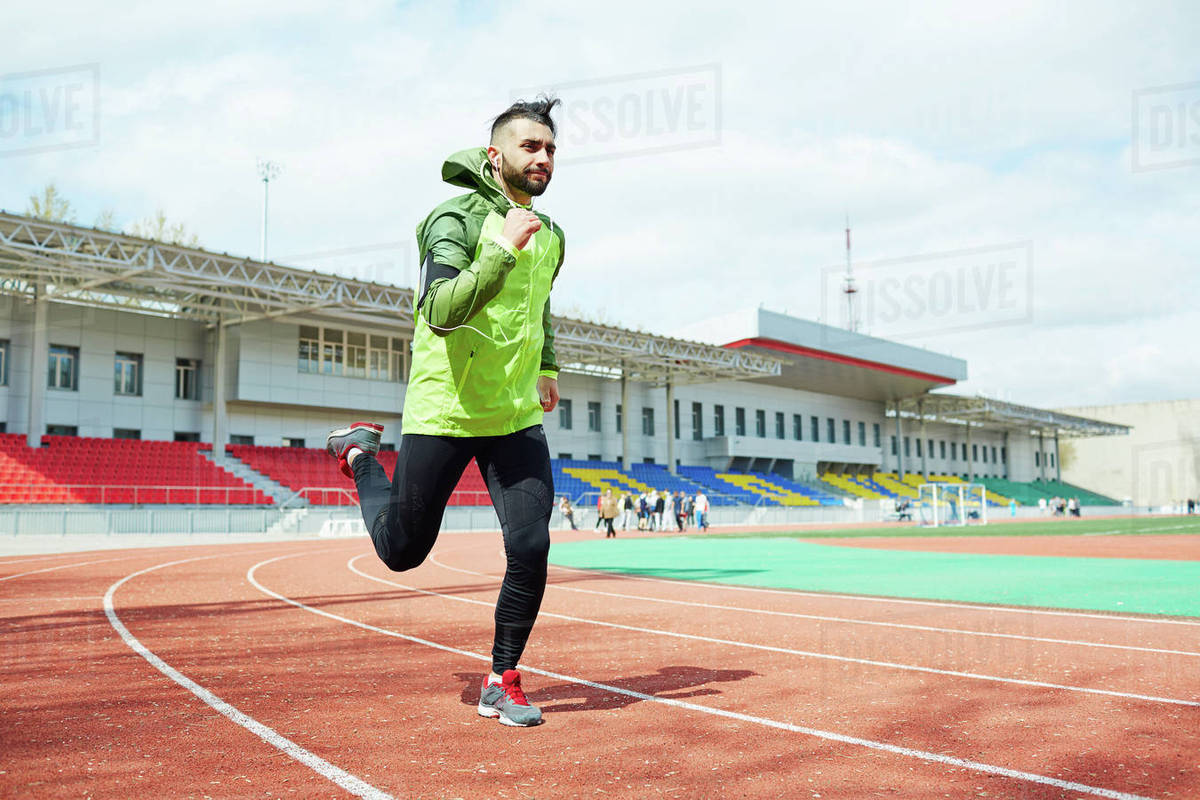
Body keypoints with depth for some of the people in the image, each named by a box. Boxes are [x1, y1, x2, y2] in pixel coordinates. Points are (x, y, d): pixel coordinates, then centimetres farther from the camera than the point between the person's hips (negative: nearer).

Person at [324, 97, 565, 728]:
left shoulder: (550, 235, 9)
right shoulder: (457, 218, -14)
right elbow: (439, 314, -29)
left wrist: (547, 367, 22)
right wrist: (502, 249, -35)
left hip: (517, 419, 5)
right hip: (442, 414, -5)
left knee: (531, 549, -9)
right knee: (402, 550, 10)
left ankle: (502, 680, 12)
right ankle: (360, 456, 39)